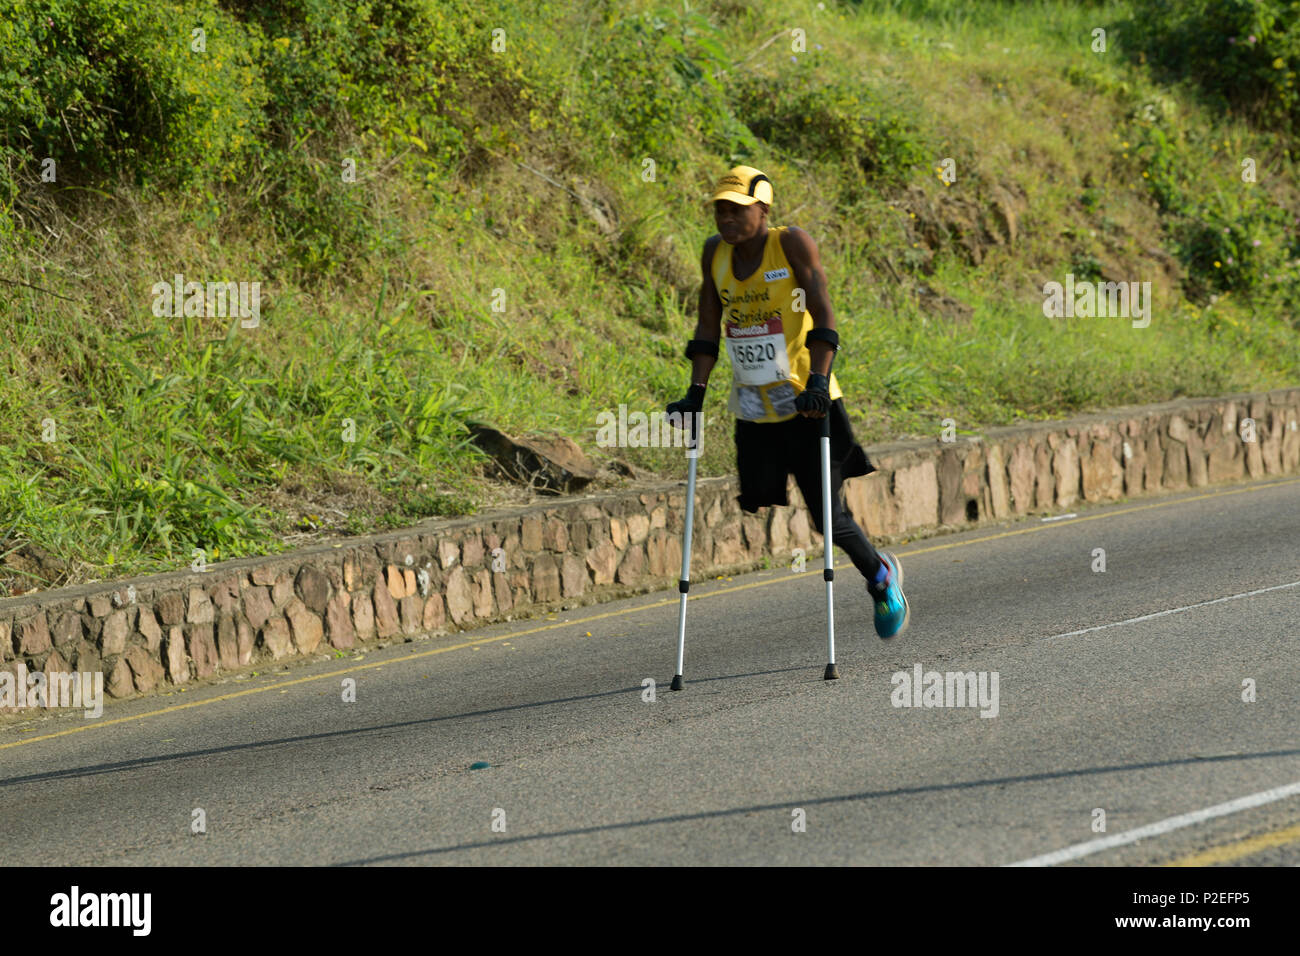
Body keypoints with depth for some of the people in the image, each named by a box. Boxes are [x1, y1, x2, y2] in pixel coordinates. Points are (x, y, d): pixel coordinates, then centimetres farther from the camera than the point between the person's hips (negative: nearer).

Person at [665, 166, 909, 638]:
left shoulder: (792, 244, -11)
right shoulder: (715, 253, 5)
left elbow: (823, 315, -17)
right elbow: (707, 329, 8)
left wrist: (818, 380, -28)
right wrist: (696, 395, 0)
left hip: (807, 404, -5)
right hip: (754, 413, 5)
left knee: (827, 516, -6)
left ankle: (880, 576, 25)